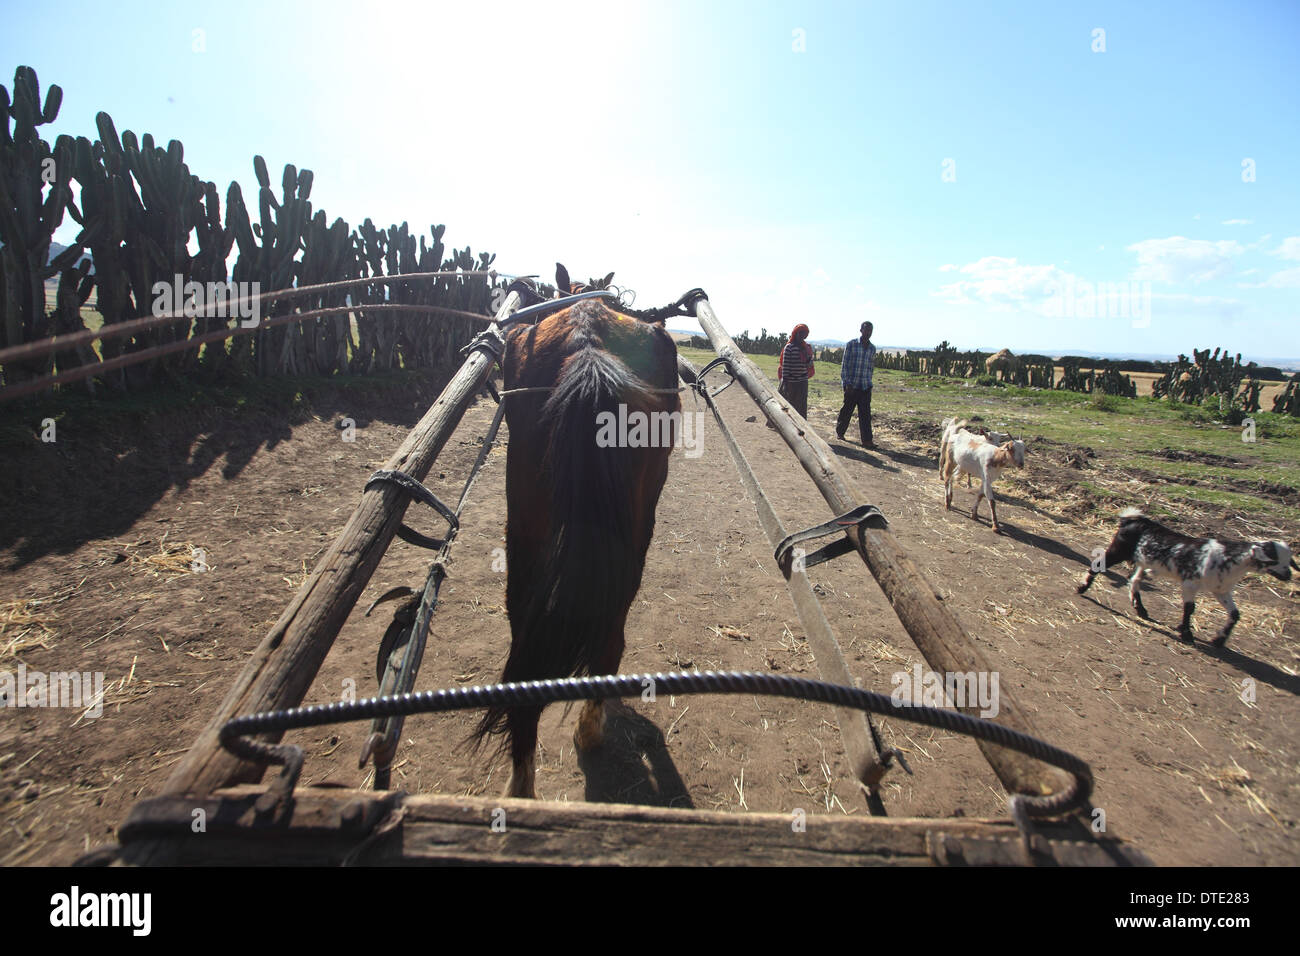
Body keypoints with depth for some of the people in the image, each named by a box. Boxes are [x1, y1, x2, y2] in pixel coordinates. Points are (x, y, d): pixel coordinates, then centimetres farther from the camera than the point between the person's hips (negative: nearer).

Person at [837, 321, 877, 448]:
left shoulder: (872, 348, 10)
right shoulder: (851, 345, -4)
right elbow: (845, 366, -6)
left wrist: (868, 381, 17)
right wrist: (847, 383, -11)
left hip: (866, 386, 3)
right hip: (852, 385, -3)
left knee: (865, 414, -1)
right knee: (847, 410, 7)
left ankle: (867, 440, -2)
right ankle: (839, 432, 29)